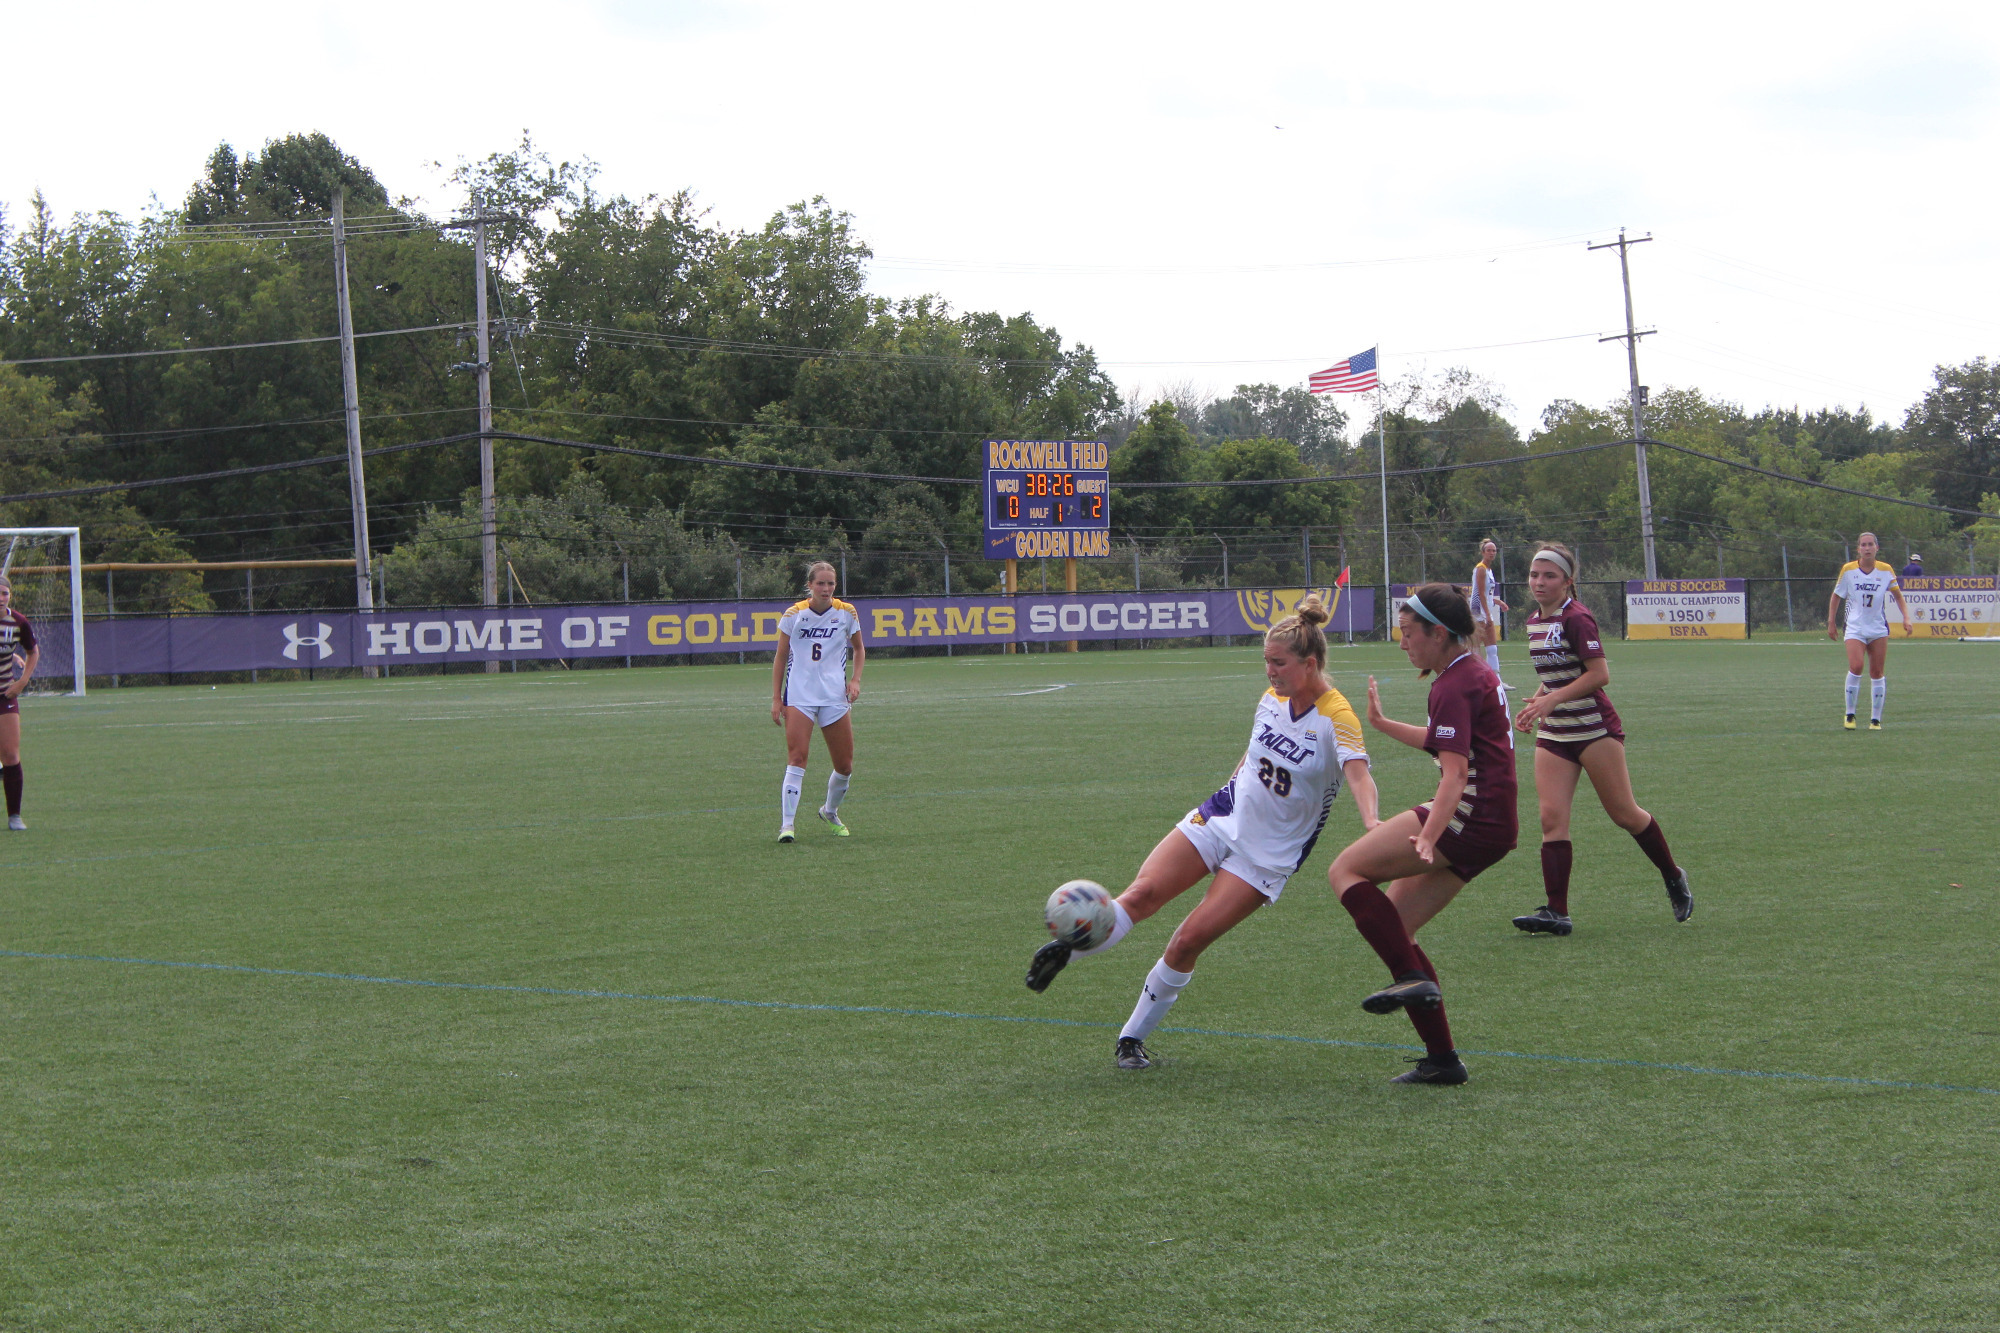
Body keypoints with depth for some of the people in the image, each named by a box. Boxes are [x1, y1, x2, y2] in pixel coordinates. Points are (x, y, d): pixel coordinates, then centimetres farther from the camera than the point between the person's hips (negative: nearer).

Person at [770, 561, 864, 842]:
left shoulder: (846, 613, 4)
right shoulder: (794, 614, 0)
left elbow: (858, 649, 18)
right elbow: (780, 656, 7)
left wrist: (855, 679, 1)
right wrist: (776, 698, 3)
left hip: (835, 697, 2)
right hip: (799, 697, -2)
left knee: (845, 766, 5)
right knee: (796, 758, -16)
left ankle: (830, 811, 33)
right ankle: (787, 824, -16)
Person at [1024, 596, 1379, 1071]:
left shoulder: (1336, 718, -19)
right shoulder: (1271, 699, 1)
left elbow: (1359, 777, -36)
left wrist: (1372, 826, -53)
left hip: (1268, 853, -5)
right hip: (1223, 817, 5)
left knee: (1189, 940, -11)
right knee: (1144, 892, -16)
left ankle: (1133, 1037, 4)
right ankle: (1066, 950, -5)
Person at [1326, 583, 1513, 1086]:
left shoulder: (1454, 686, -12)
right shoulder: (1475, 674, 18)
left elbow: (1455, 773, -24)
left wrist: (1428, 837, -35)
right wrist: (1384, 725, 45)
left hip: (1469, 817, -10)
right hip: (1491, 827, 10)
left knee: (1346, 870, -6)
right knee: (1394, 930, 10)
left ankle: (1413, 978, -17)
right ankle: (1442, 1059, 8)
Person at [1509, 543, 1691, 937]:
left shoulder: (1576, 619, -15)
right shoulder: (1535, 621, 11)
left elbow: (1599, 673, -21)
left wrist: (1551, 700, -25)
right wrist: (1535, 704, 8)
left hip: (1595, 728, -7)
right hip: (1554, 734, 7)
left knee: (1624, 814, 1)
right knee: (1551, 816, -7)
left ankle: (1674, 879, 24)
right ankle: (1556, 911, -11)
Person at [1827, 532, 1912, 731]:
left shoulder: (1886, 571, -1)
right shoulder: (1848, 570, -3)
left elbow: (1898, 596, 12)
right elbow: (1836, 596, 8)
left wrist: (1906, 618, 0)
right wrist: (1831, 623, 5)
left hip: (1878, 629, 2)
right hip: (1855, 628, -2)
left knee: (1877, 673, 2)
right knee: (1855, 667, -20)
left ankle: (1876, 719, 11)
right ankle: (1850, 714, -6)